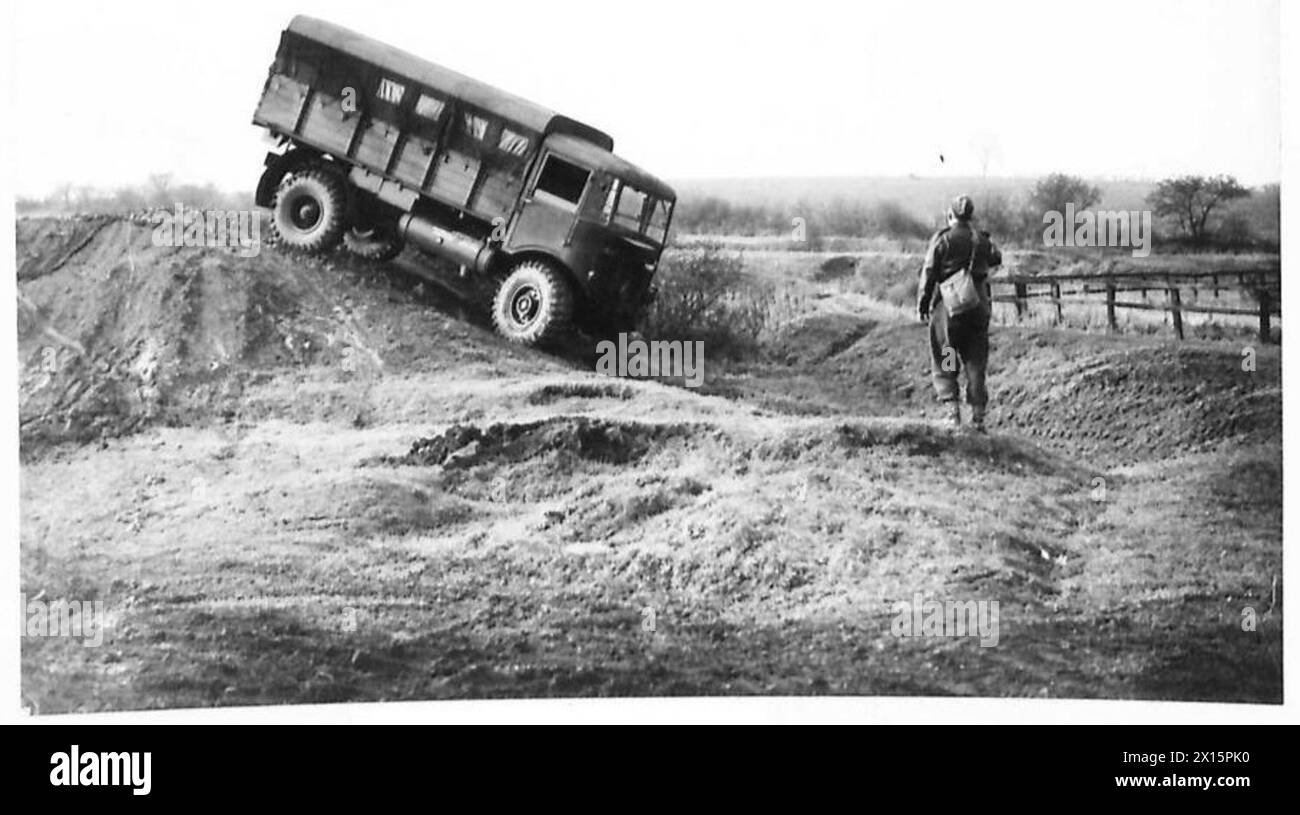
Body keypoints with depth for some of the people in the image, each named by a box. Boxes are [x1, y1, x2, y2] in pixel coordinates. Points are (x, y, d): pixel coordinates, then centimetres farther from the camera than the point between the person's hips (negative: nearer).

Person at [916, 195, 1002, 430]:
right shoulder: (982, 239, 3)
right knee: (976, 365, 9)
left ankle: (952, 409, -8)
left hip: (948, 307, -3)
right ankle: (978, 417, 5)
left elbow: (929, 273, -8)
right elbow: (996, 259, 23)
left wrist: (922, 305, -2)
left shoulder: (942, 239, -8)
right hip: (978, 309, 3)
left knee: (943, 365, 6)